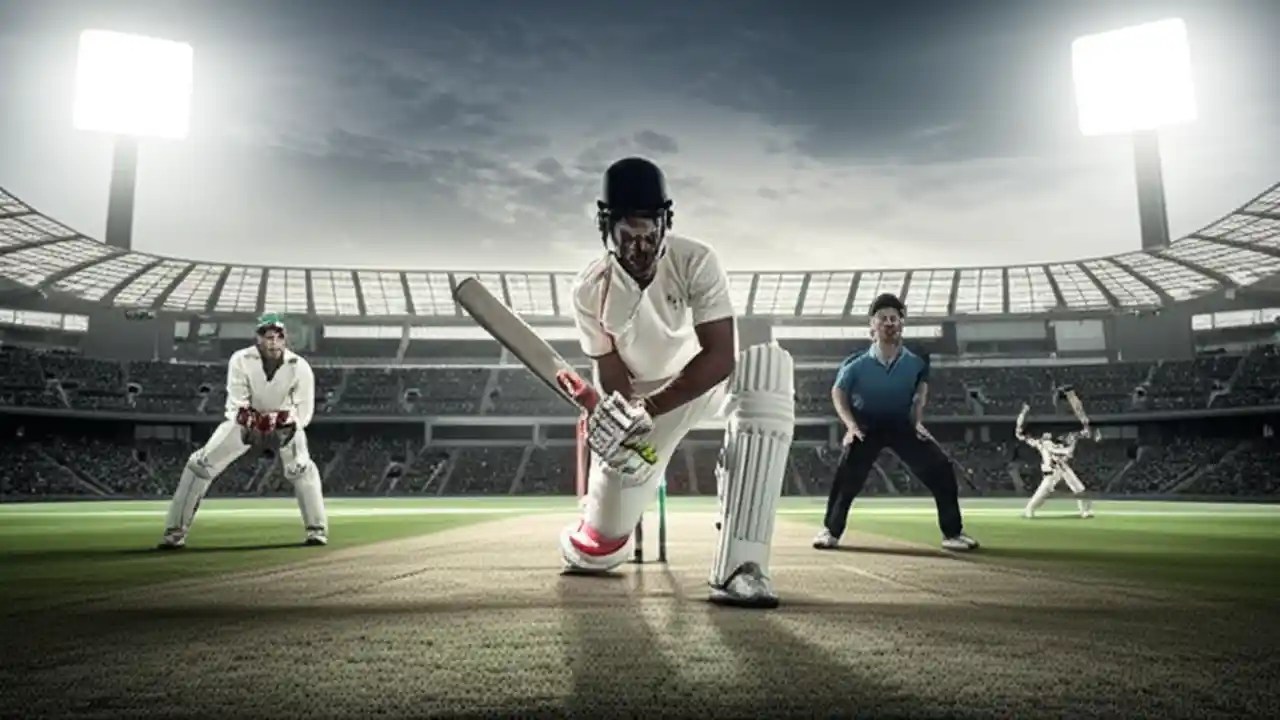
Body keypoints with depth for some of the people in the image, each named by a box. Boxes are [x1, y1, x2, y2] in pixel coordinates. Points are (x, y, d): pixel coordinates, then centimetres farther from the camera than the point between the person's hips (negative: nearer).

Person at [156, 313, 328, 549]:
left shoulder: (300, 367, -23)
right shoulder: (240, 360, -23)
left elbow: (304, 411, -17)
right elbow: (236, 404, -20)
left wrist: (288, 430, -32)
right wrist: (247, 428, -35)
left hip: (285, 423, -1)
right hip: (246, 421, 1)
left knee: (302, 468, -23)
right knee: (199, 464, -8)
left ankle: (316, 529, -10)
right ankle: (175, 530, 3)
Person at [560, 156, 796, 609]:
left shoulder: (695, 261, -22)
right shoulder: (590, 291, -15)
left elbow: (721, 357, -30)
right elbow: (612, 377, -14)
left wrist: (646, 410, -40)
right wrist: (625, 422, -36)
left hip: (706, 379, 0)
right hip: (639, 403, 1)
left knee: (769, 367, -37)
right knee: (600, 548, -4)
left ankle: (738, 566, -38)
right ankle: (591, 543, 43)